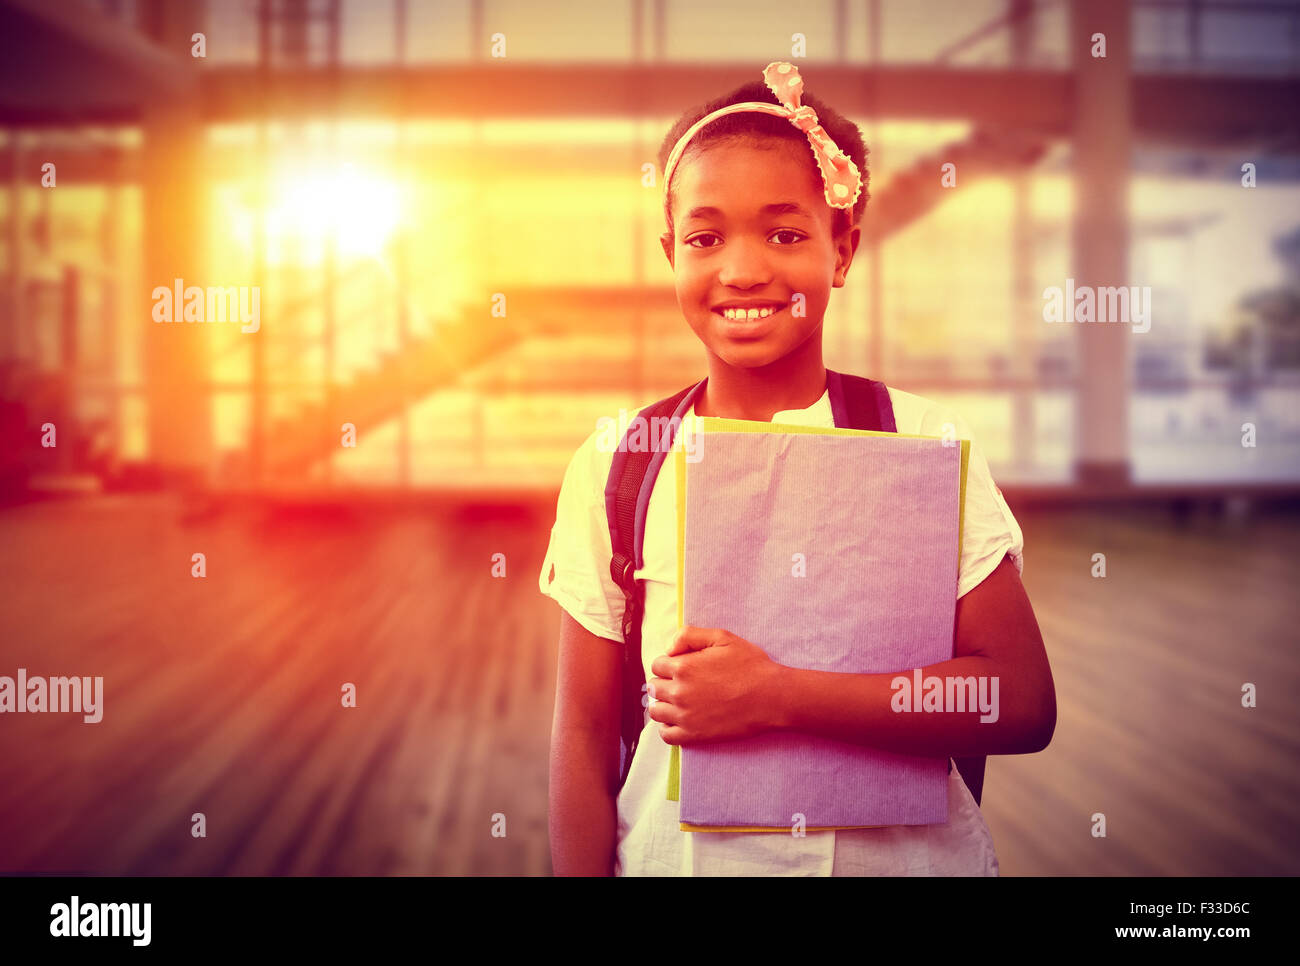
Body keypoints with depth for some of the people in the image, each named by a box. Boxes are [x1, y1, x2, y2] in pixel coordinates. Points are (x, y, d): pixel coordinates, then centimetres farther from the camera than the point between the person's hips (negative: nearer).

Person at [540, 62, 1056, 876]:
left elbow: (1023, 703, -14)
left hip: (906, 852, 0)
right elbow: (586, 735, -3)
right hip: (676, 853, 1)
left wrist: (775, 696, -20)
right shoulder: (614, 468, -6)